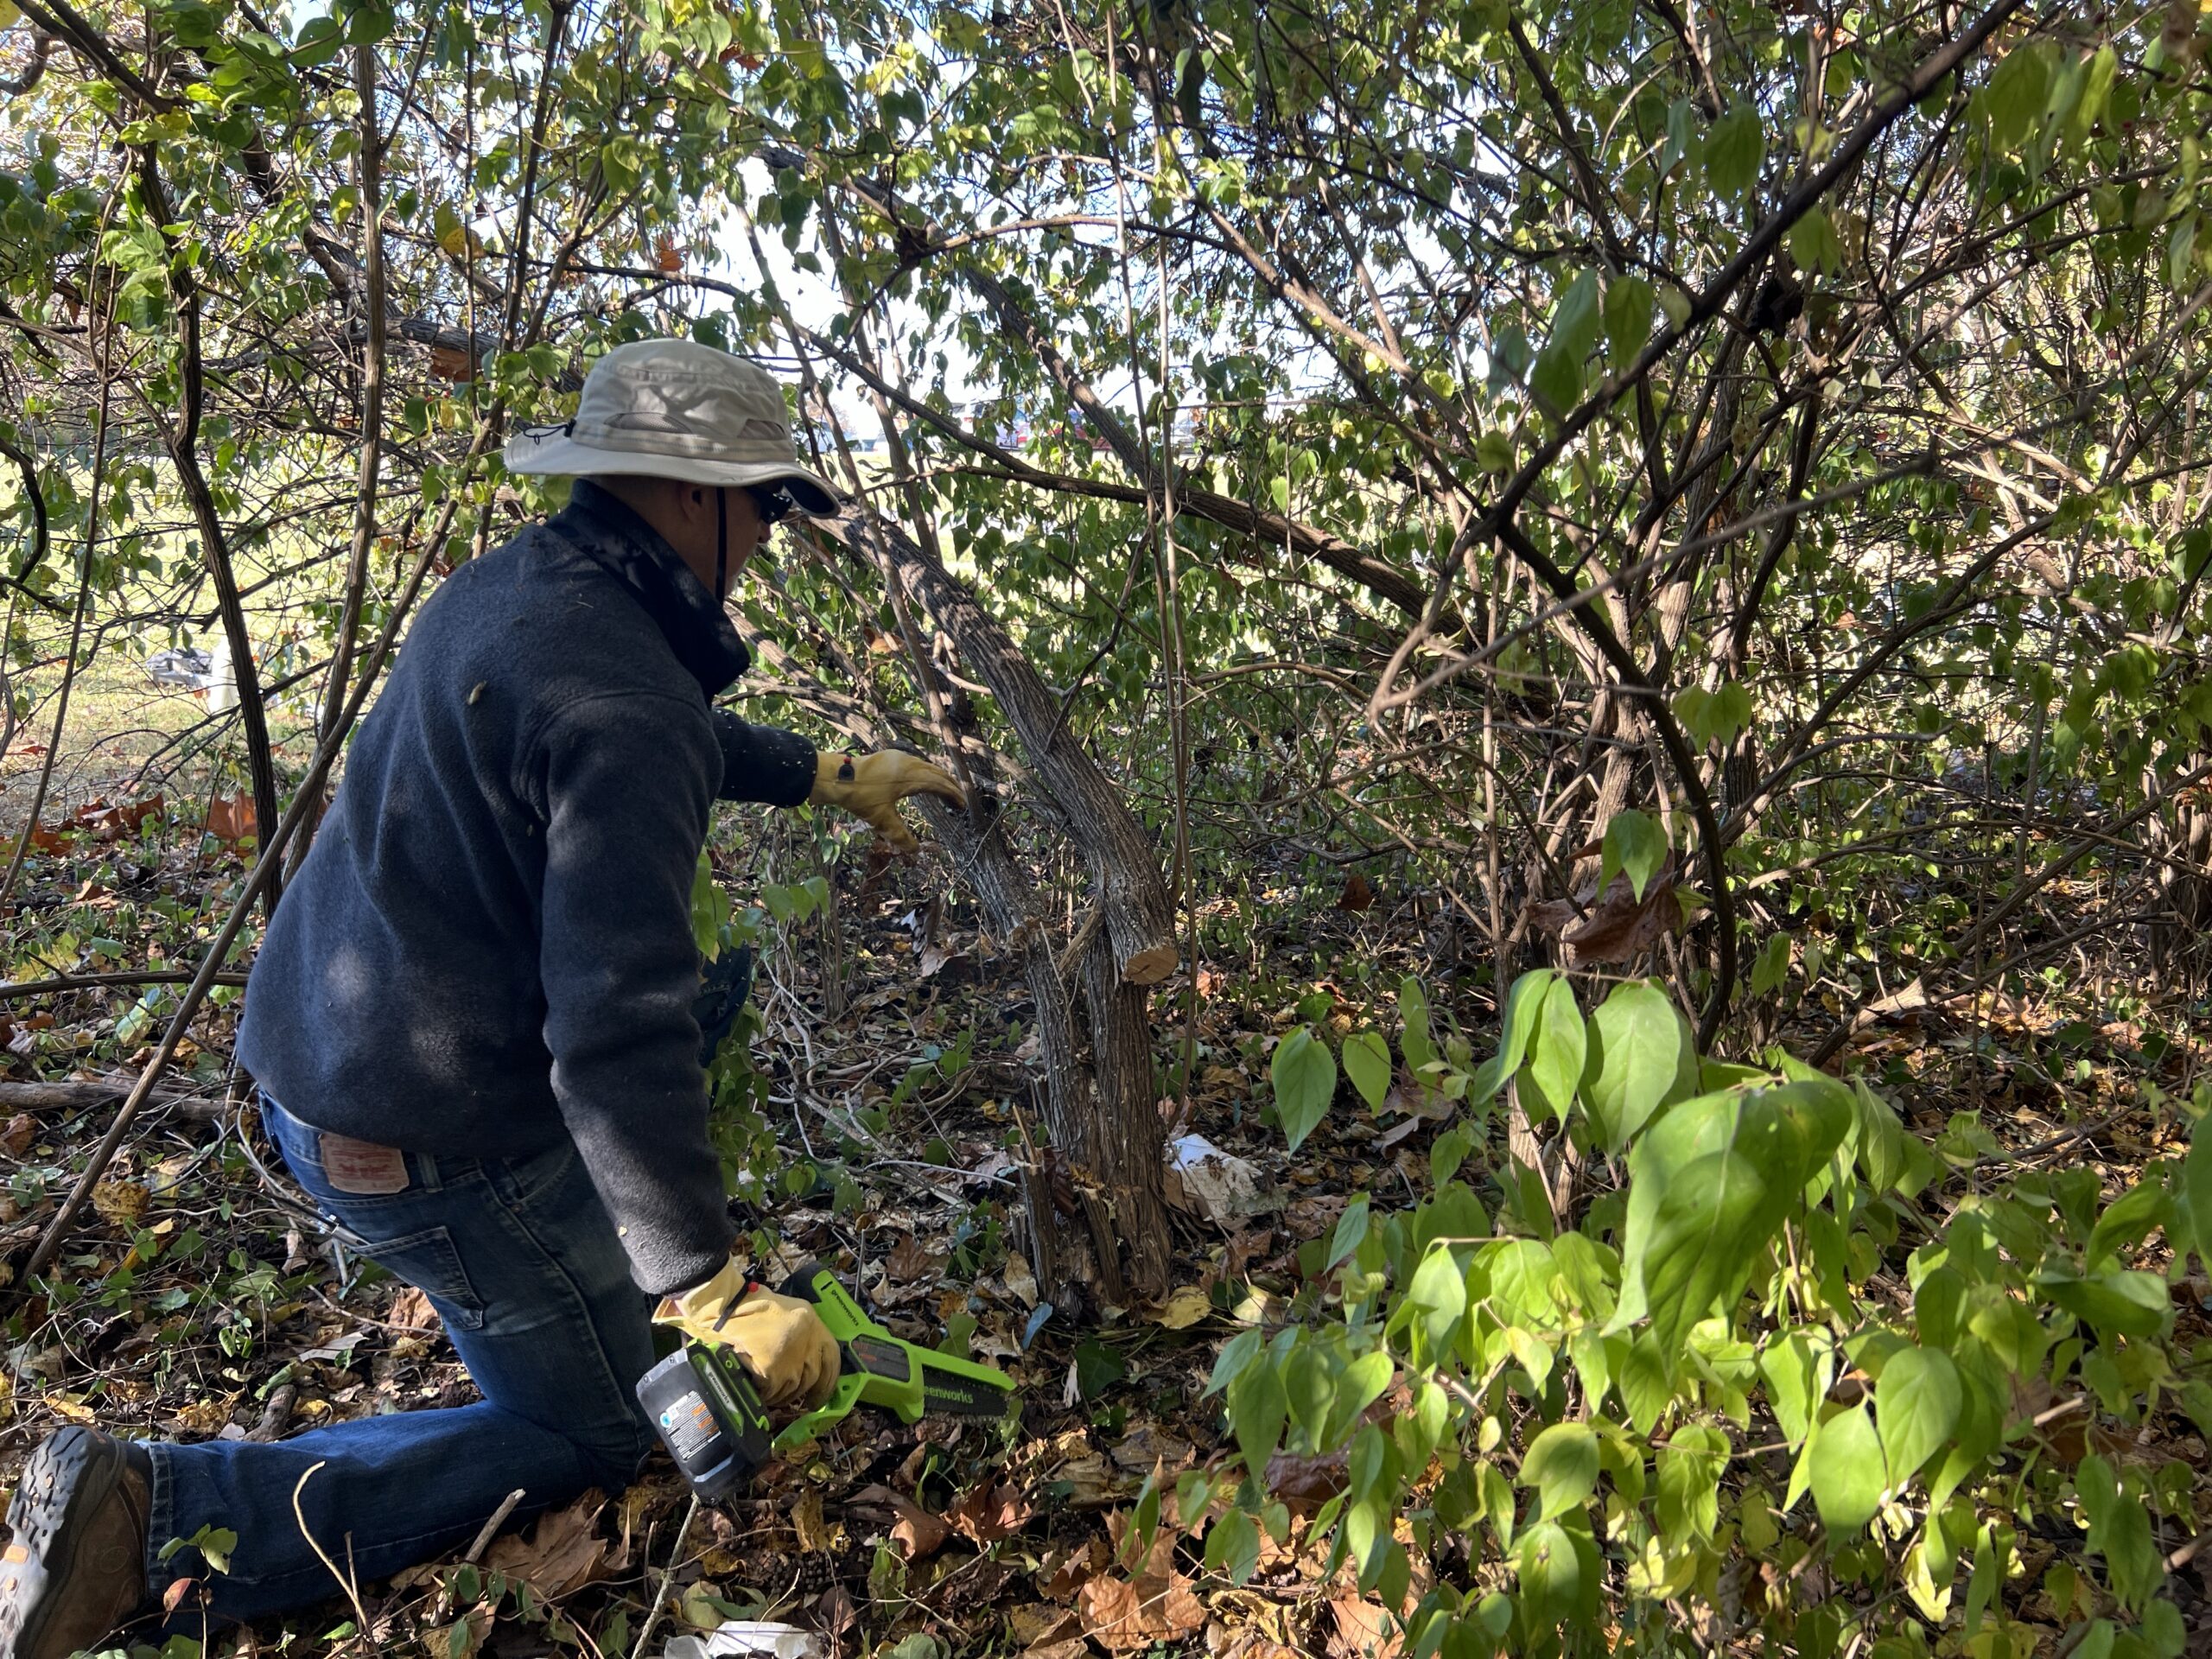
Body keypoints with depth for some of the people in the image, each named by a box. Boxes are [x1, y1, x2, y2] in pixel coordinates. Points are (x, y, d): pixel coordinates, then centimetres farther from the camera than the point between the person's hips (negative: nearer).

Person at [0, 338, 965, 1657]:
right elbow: (616, 1026, -32)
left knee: (706, 971, 26)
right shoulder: (622, 706, -27)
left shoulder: (504, 588, 3)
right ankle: (160, 1509, -1)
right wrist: (712, 1288, -27)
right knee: (588, 1438, 11)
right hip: (431, 1147, -9)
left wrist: (827, 775, 30)